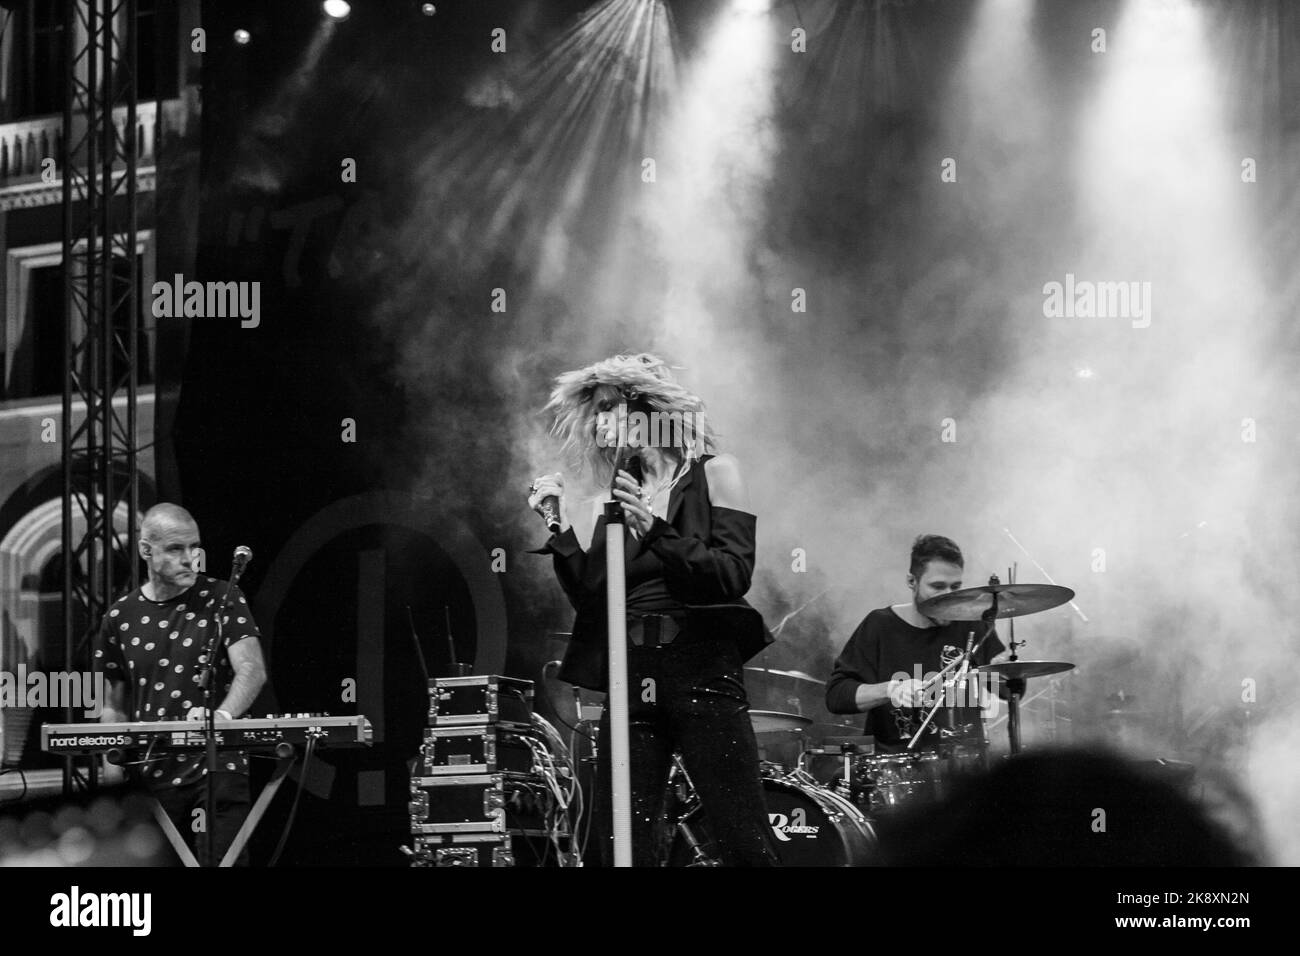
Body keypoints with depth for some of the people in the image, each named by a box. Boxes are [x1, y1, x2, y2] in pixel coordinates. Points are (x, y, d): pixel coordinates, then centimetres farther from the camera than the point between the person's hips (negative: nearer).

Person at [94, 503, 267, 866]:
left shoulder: (220, 599, 1)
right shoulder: (120, 618, 9)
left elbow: (252, 670, -11)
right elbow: (115, 707, 16)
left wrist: (221, 714, -30)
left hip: (217, 770, -2)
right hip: (150, 777, 3)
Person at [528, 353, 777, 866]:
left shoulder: (713, 474, 5)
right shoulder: (614, 497, 16)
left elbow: (734, 575, -7)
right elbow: (590, 602, 11)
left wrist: (655, 531, -17)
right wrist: (559, 527, 2)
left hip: (702, 674, -4)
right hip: (630, 682, 4)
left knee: (743, 844, -10)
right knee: (619, 845, -2)